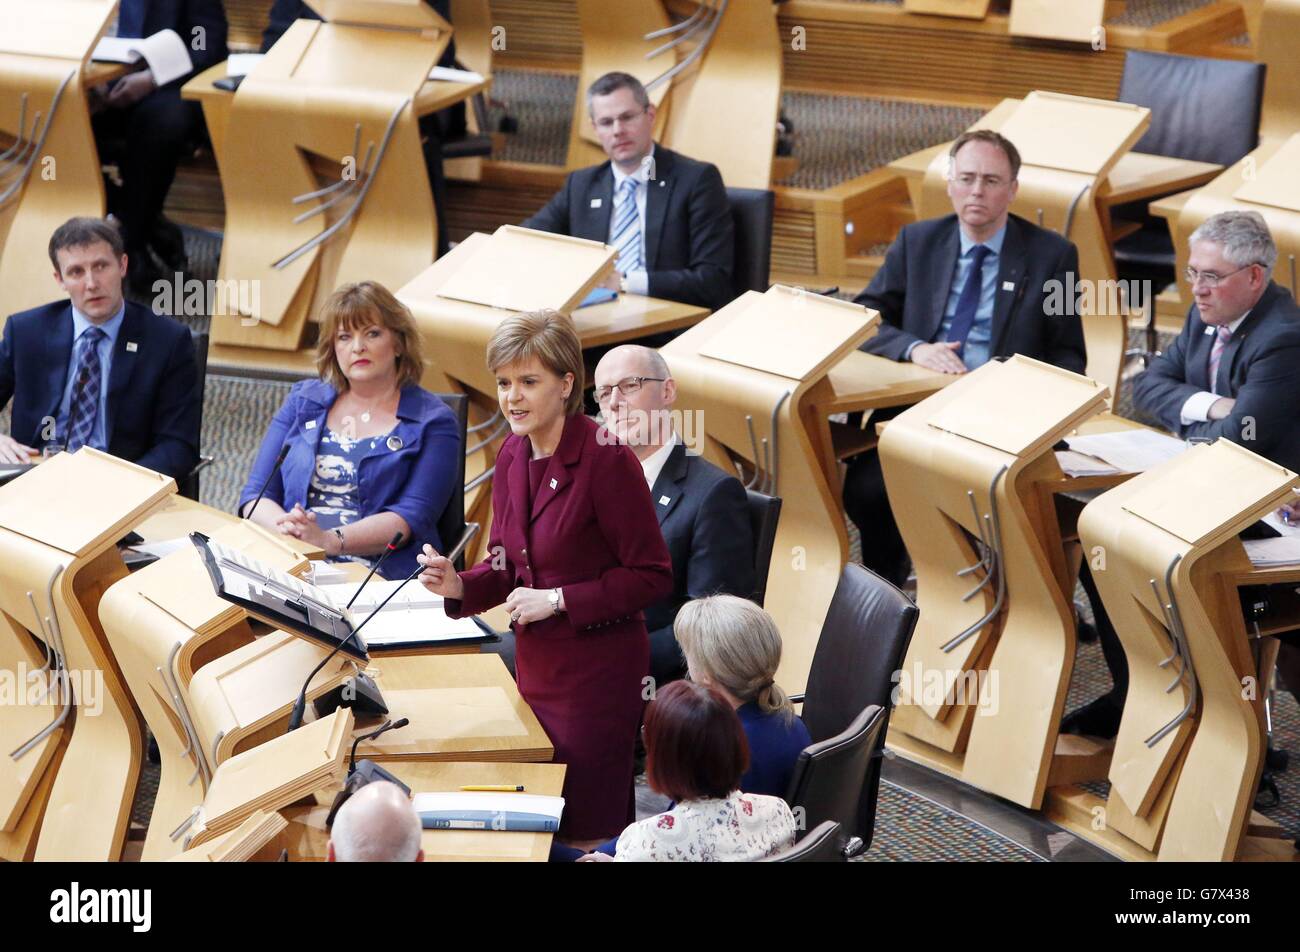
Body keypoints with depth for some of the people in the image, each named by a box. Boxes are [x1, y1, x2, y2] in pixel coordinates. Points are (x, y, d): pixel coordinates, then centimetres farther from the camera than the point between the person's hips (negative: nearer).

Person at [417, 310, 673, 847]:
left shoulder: (607, 460, -18)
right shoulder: (513, 455, 5)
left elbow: (652, 576, -15)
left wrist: (558, 600, -20)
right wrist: (460, 586, -7)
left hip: (598, 667, -7)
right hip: (535, 661, 7)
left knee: (586, 833, 2)